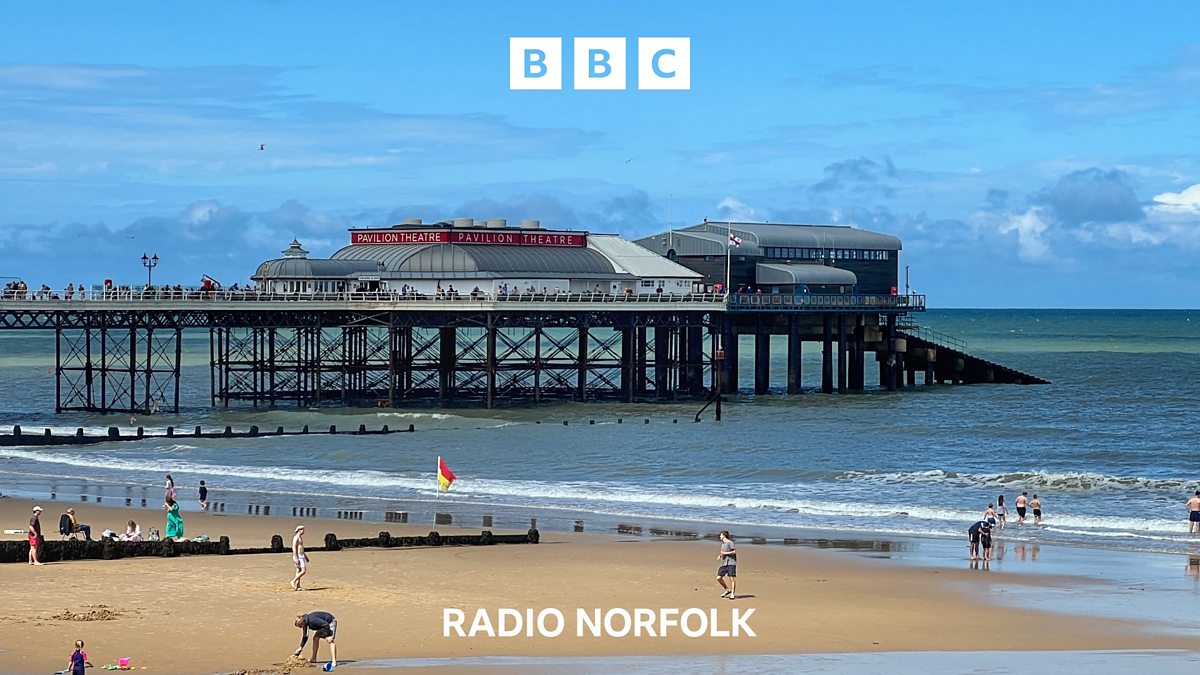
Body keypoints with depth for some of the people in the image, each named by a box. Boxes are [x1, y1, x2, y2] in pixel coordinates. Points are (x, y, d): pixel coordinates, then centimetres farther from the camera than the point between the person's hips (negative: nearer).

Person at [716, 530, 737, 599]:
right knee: (719, 578, 5)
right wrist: (720, 555, 10)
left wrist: (725, 553, -12)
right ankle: (727, 590, 20)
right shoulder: (723, 543, 19)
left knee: (732, 578, -10)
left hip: (731, 563, -9)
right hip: (724, 563, 9)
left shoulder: (730, 542, -7)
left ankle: (732, 594, -6)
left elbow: (734, 552, -14)